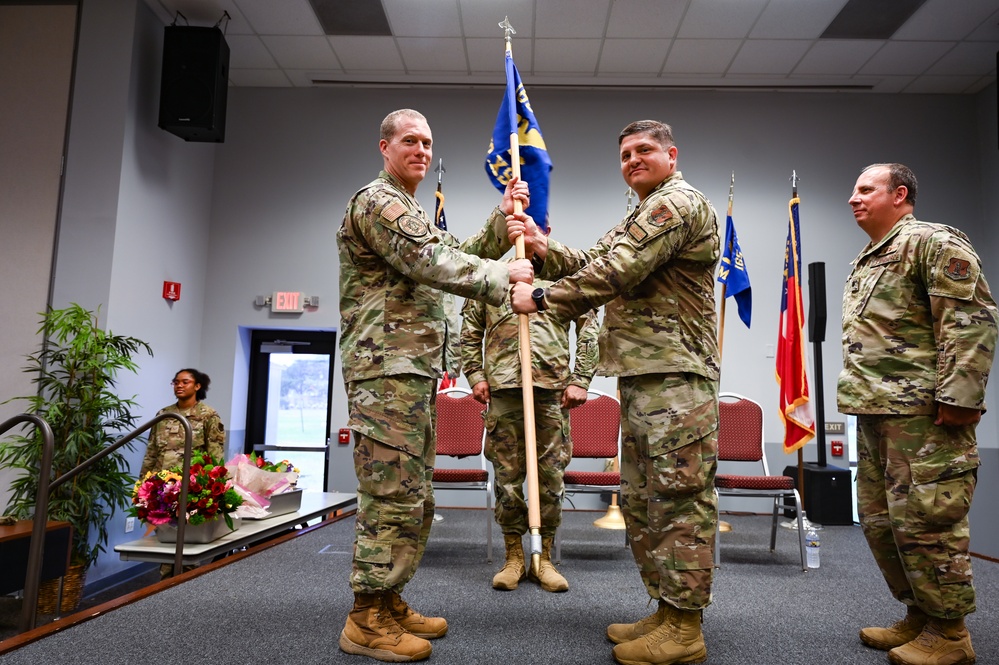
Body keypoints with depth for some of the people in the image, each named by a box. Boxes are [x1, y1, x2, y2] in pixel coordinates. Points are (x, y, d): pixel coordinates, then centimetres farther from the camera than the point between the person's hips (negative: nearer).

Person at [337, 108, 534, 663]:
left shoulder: (411, 211, 28)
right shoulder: (377, 200, -5)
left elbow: (459, 253, 18)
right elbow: (434, 263, -17)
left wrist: (503, 217, 7)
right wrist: (504, 275, -13)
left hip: (414, 370, 10)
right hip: (386, 368, -10)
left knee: (413, 498, 12)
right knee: (391, 496, -9)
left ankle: (390, 604, 22)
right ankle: (367, 621, 1)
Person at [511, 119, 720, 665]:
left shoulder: (679, 203, -7)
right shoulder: (645, 215, 27)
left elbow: (614, 272, -17)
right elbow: (594, 263, 19)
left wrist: (541, 298, -10)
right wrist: (543, 248, 3)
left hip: (675, 377, -11)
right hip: (642, 375, 11)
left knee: (679, 497, -5)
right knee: (641, 500, 13)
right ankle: (667, 610, 24)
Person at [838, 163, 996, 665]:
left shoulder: (934, 242, -6)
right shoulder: (866, 261, 22)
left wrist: (958, 397, -21)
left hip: (922, 414, -10)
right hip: (874, 414, 10)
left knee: (925, 521, -3)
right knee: (880, 520, 14)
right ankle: (919, 615, 28)